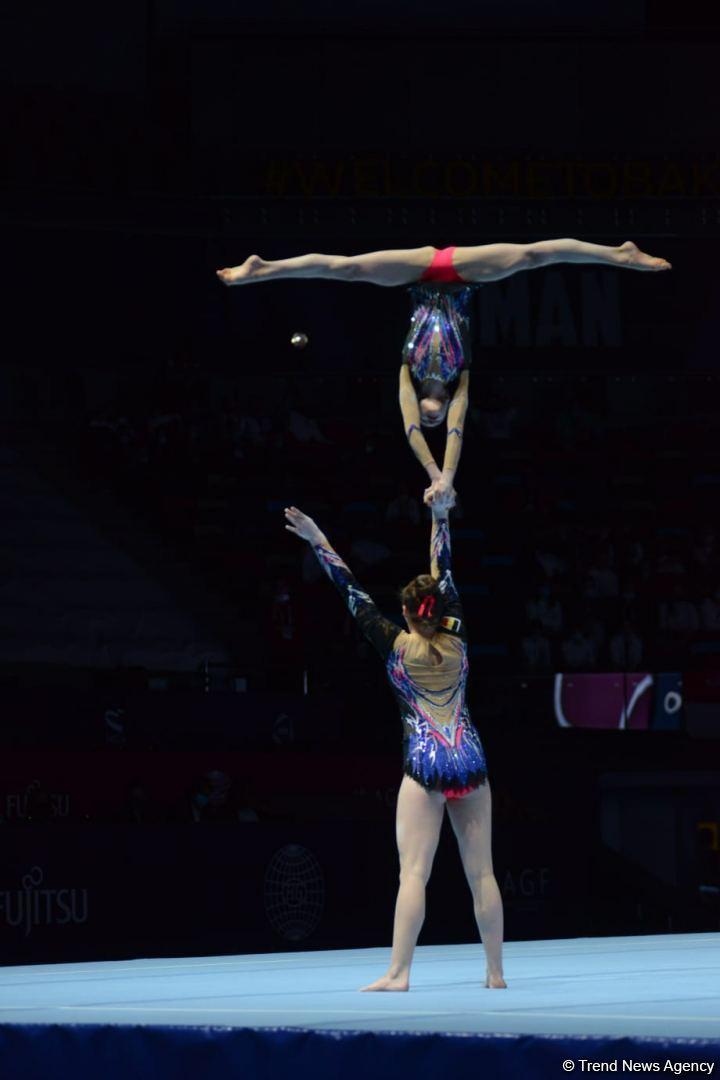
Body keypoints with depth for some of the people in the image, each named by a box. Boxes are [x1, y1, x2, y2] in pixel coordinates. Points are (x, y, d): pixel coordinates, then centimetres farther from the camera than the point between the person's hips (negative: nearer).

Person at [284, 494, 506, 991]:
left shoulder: (397, 646, -1)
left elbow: (353, 594, 3)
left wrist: (319, 542, 8)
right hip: (470, 762, 3)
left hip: (425, 764, -3)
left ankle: (399, 973, -15)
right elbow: (446, 577, 16)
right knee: (481, 872, 6)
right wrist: (440, 519, 24)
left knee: (413, 872, -8)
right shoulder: (457, 642, 7)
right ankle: (496, 972, 8)